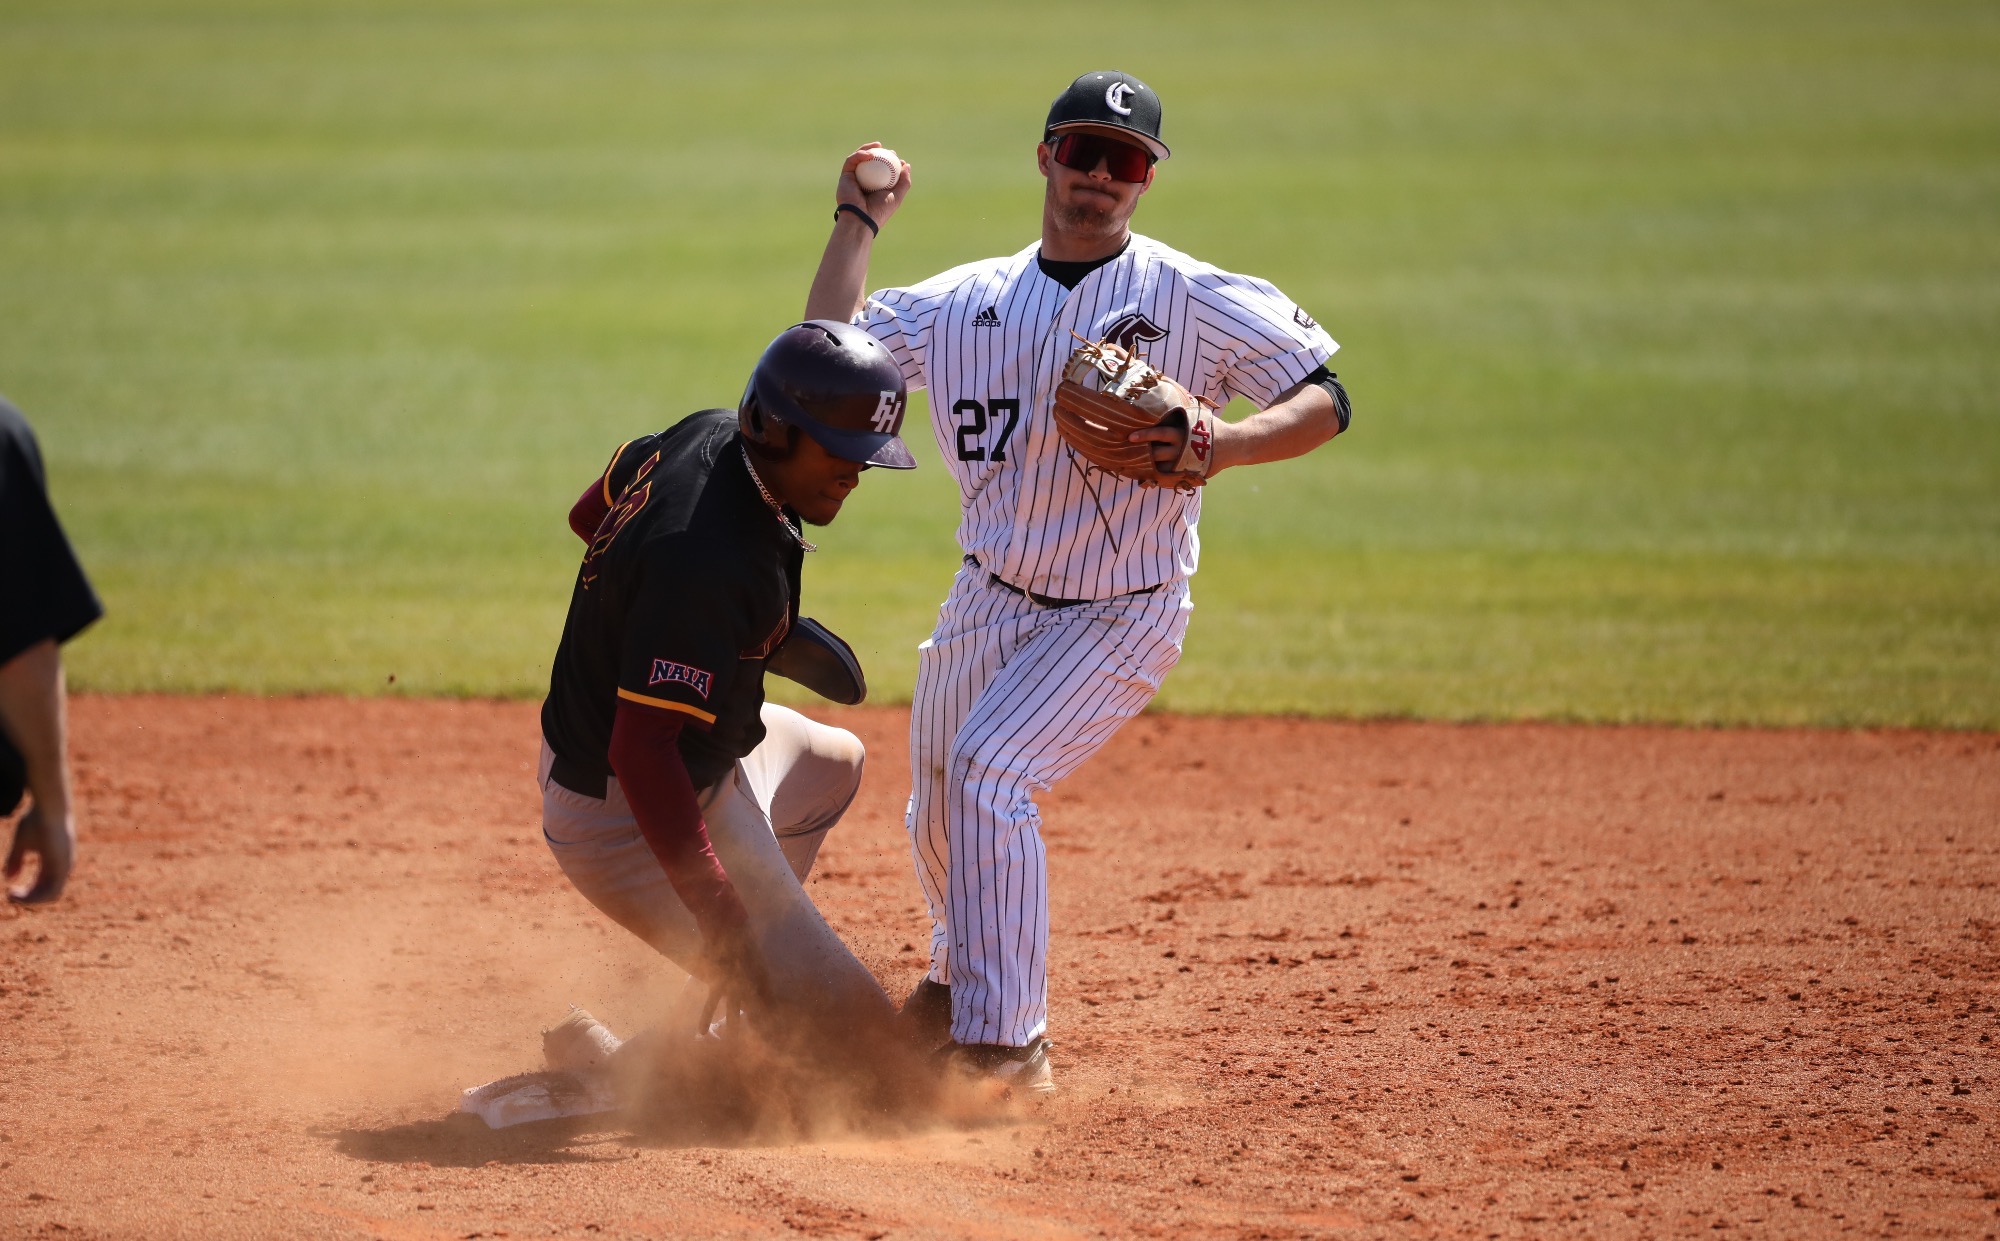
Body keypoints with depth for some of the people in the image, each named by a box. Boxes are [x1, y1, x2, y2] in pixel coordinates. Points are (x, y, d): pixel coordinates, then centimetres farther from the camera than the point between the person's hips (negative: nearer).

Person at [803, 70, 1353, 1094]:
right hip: (989, 602, 5)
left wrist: (1221, 444, -28)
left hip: (1121, 615, -5)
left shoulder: (1195, 300, -10)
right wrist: (857, 221, 3)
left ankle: (1008, 1045, -19)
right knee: (939, 805, 14)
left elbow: (1326, 400, -12)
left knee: (990, 770, -23)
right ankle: (961, 979, 47)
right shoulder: (967, 301, 3)